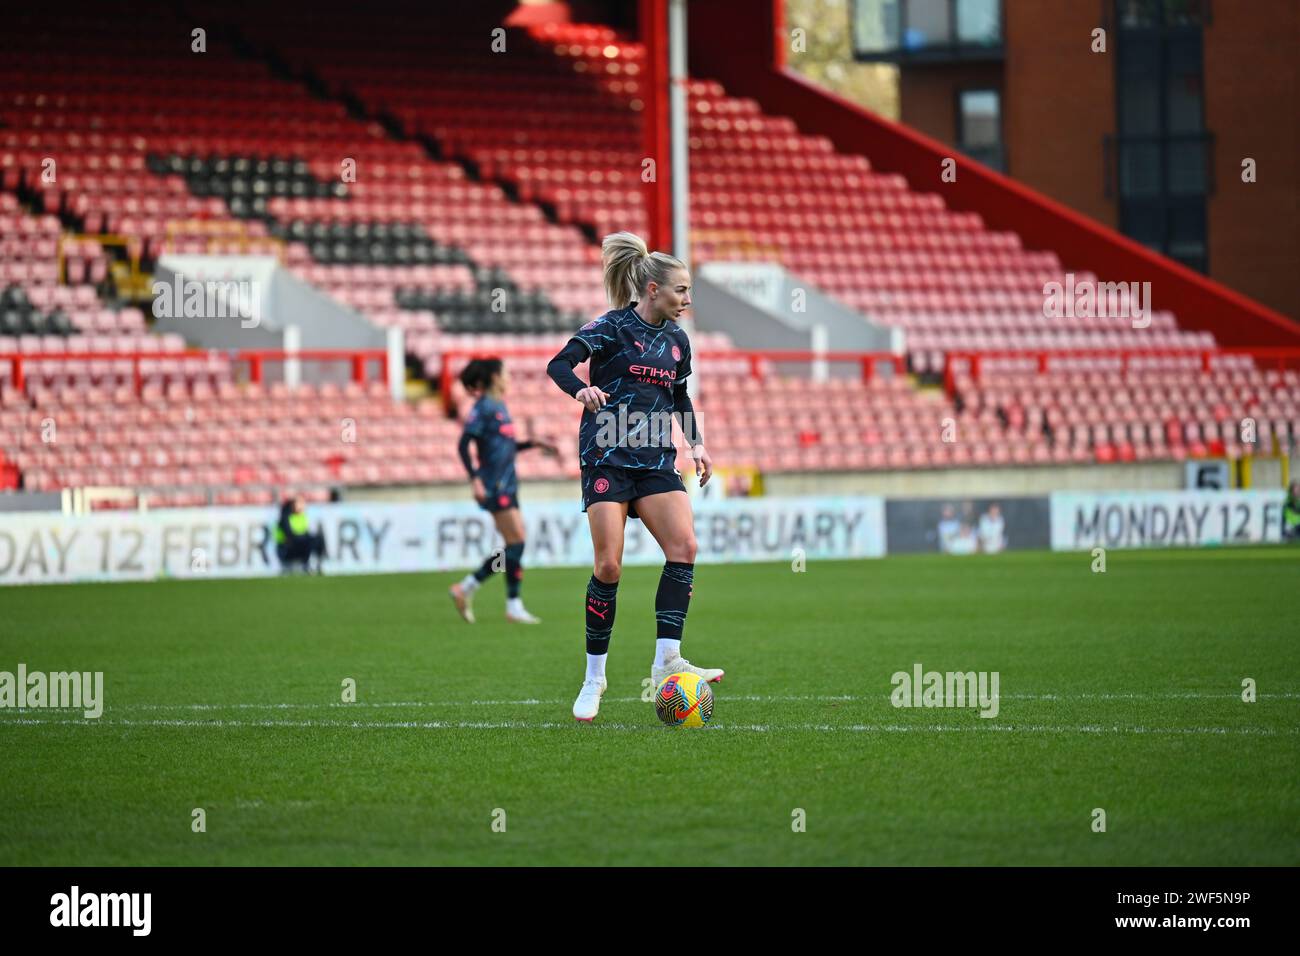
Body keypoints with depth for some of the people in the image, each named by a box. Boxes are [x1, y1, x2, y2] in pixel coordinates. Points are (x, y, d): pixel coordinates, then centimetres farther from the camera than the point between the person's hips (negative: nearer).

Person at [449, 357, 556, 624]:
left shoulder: (499, 406, 16)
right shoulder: (483, 407, -11)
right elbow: (464, 445, -16)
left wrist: (534, 444, 18)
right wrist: (474, 479, -24)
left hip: (507, 485, 9)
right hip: (494, 485, -9)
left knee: (514, 546, 7)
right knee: (517, 541, -10)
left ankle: (465, 588, 14)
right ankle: (514, 606, -6)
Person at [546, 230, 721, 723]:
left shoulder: (676, 339, 12)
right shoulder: (612, 327, -7)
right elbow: (558, 364, -17)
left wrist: (696, 443, 14)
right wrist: (581, 389, -37)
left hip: (655, 460, 6)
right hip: (607, 456, -6)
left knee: (684, 547, -13)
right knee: (608, 566, -9)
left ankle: (667, 659, -11)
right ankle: (594, 676, 3)